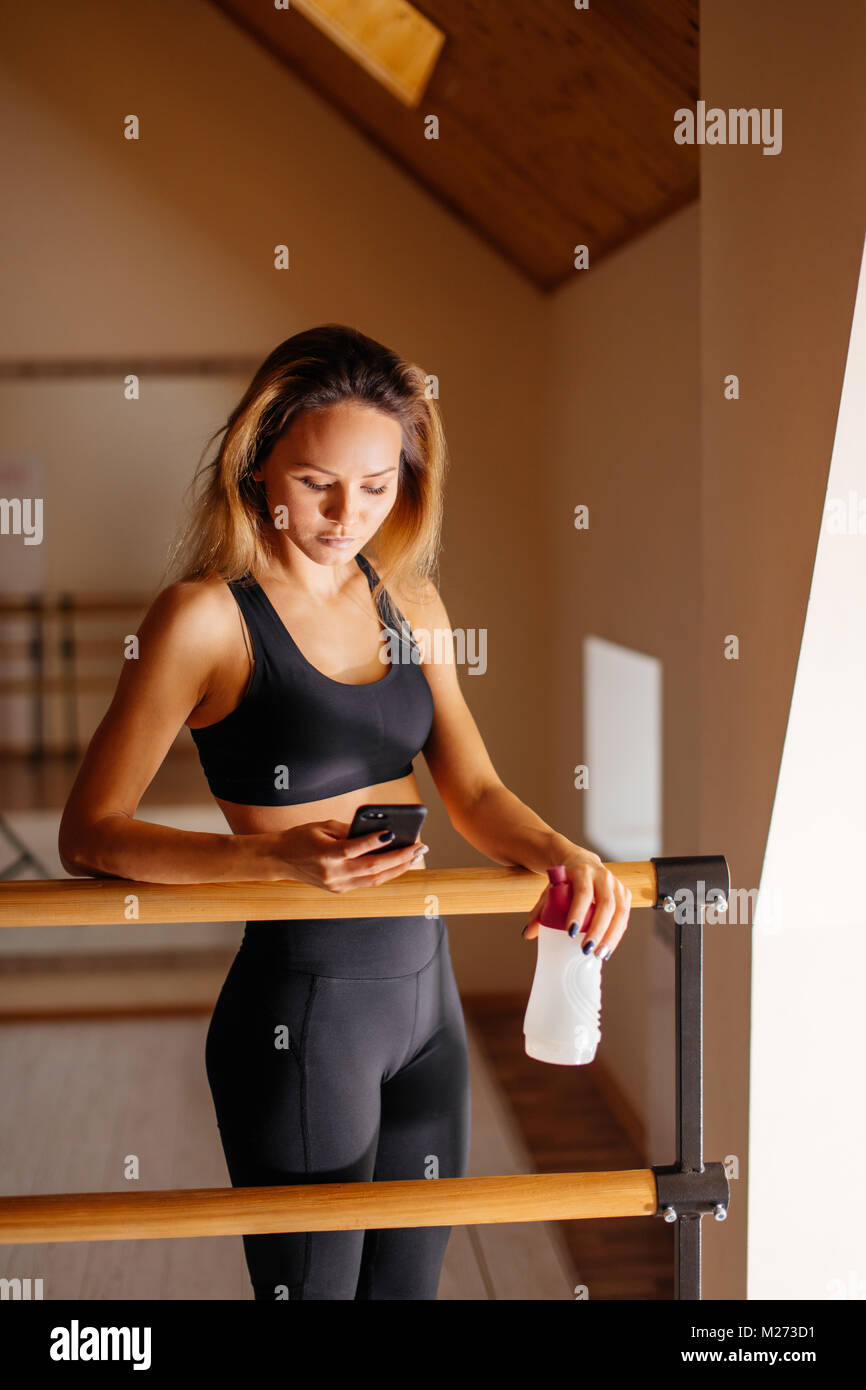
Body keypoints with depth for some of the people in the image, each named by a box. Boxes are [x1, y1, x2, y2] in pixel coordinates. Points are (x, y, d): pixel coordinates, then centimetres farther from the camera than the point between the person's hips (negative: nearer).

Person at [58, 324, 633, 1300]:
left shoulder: (409, 602, 6)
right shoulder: (206, 615, -13)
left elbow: (475, 791, 7)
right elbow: (88, 833, -14)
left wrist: (561, 852, -14)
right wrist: (281, 859, -28)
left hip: (428, 991, 6)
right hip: (301, 1006, -6)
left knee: (411, 1279, 19)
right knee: (312, 1281, 9)